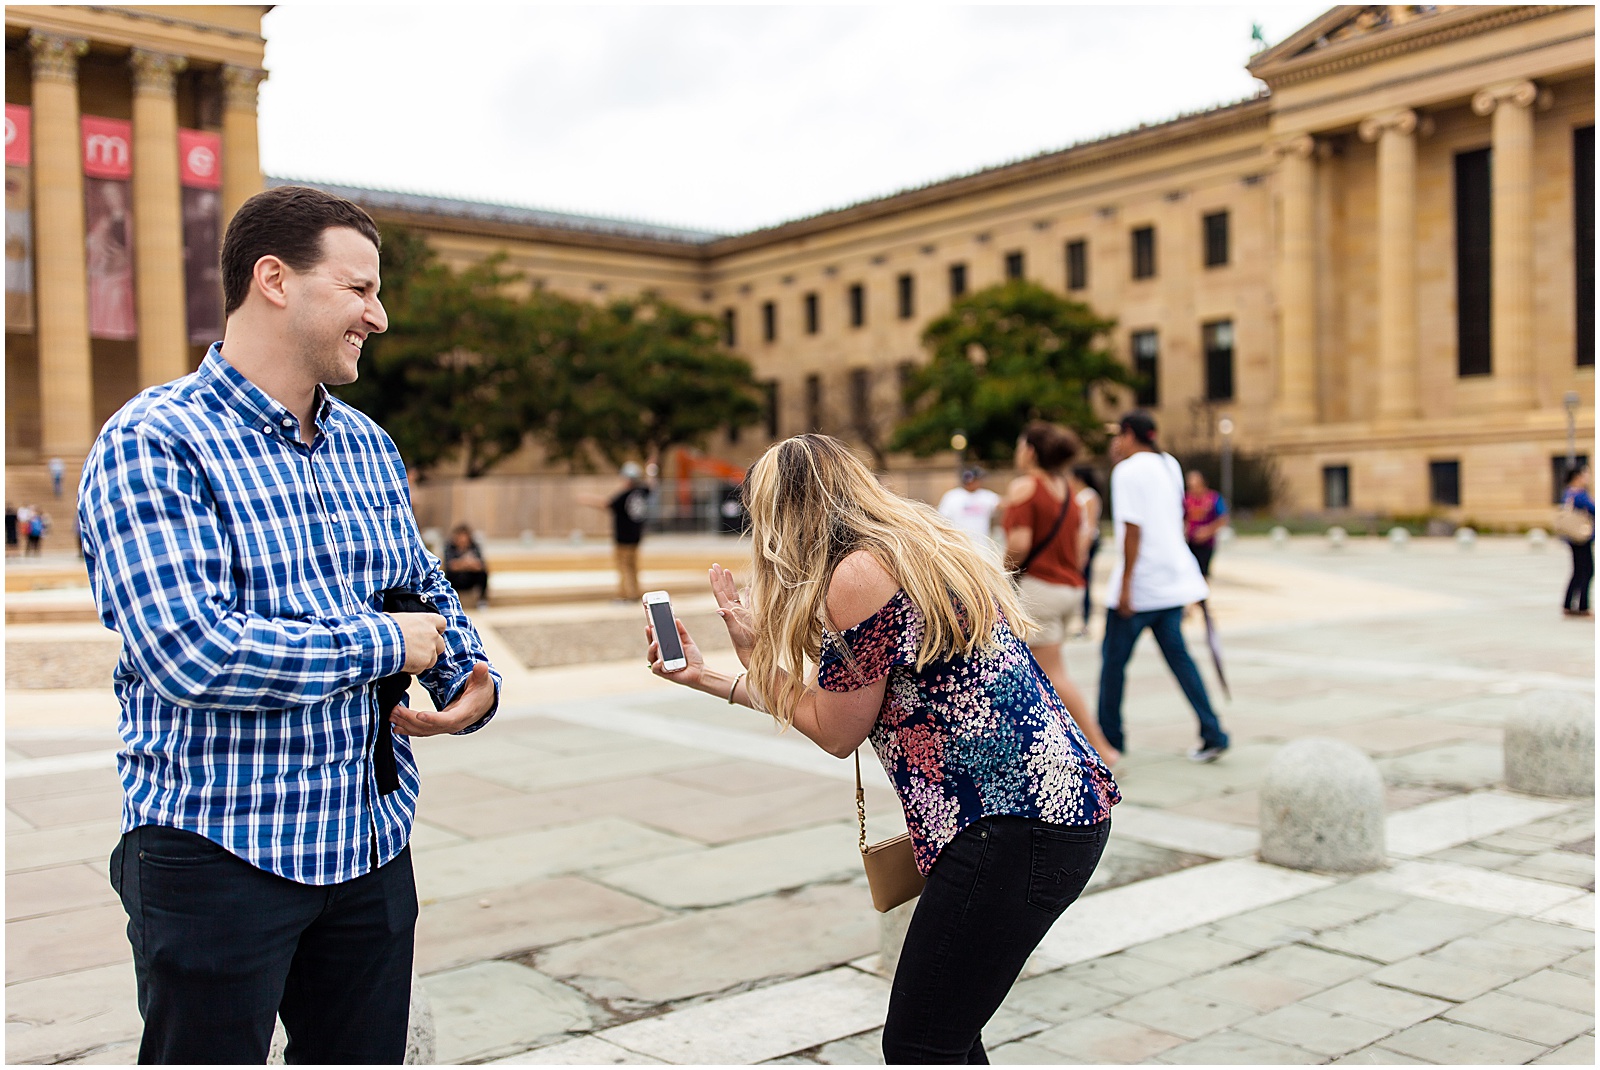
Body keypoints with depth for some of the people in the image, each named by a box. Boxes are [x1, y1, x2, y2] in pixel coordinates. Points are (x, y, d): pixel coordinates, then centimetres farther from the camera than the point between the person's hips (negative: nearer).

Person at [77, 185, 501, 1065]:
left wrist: (470, 677, -3)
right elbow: (192, 652, -27)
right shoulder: (153, 445, -14)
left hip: (373, 847, 7)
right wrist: (386, 643, -17)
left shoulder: (367, 447, 9)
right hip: (219, 856, -6)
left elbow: (425, 588, 19)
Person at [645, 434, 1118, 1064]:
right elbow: (829, 704, 18)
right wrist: (707, 678, 23)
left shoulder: (856, 574, -14)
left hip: (1013, 826, -10)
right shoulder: (918, 549, 16)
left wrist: (755, 651, 7)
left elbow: (836, 734, -3)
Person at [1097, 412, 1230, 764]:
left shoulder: (1128, 471, -11)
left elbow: (1133, 528, -18)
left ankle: (1109, 739, 12)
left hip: (1139, 585, -8)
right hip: (1173, 579, 8)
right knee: (1177, 655, 11)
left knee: (1113, 659, 4)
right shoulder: (1170, 466, 13)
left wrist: (1125, 584, -18)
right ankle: (1213, 735, 4)